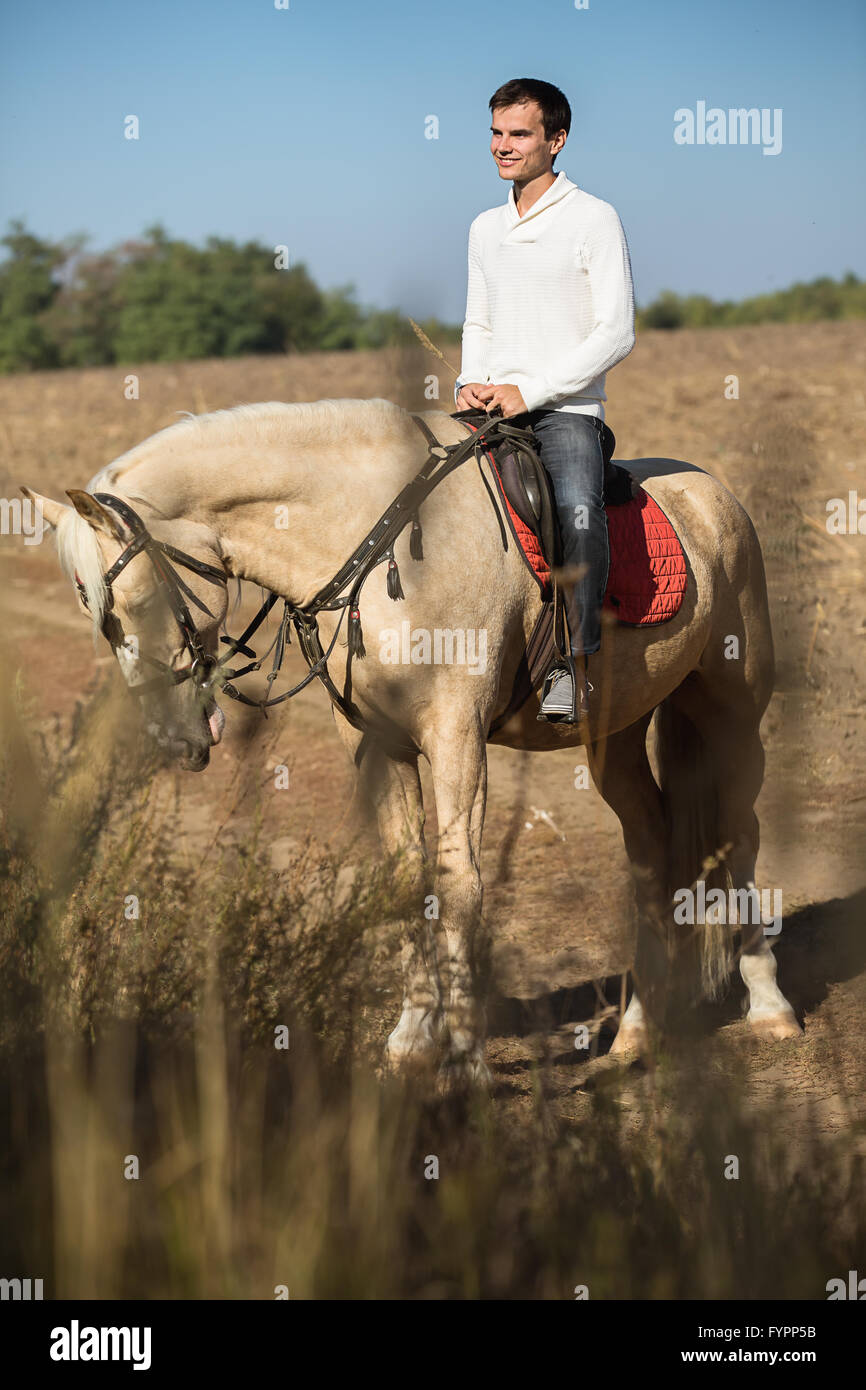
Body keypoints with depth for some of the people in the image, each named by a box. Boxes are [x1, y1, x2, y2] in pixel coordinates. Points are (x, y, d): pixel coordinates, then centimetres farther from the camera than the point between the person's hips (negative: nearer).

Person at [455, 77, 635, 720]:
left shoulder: (594, 220, -3)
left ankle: (573, 667, -26)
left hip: (566, 408, -6)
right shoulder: (484, 228, 17)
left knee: (579, 511, -33)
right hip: (491, 405, 6)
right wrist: (472, 384, 3)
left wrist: (528, 391, -14)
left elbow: (616, 334, -8)